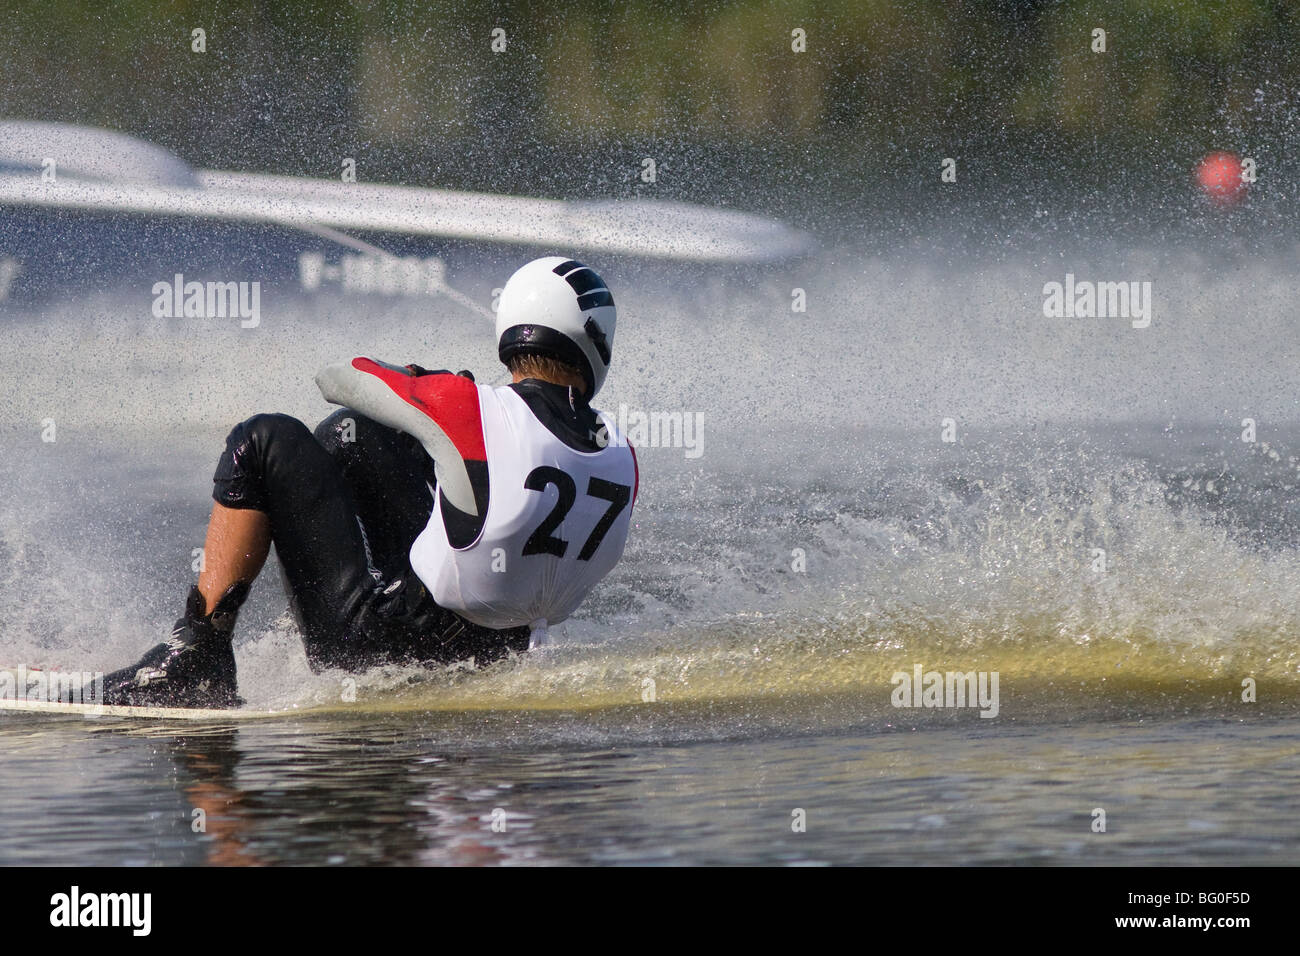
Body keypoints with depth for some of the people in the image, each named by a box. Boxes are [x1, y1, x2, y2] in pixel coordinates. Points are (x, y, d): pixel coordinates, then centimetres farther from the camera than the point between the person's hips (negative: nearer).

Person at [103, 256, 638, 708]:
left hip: (377, 642, -6)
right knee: (347, 432, 19)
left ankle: (197, 655, 4)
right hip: (498, 656, 6)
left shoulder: (470, 408, -17)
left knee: (267, 442, 5)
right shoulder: (622, 463, -4)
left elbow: (336, 379, 1)